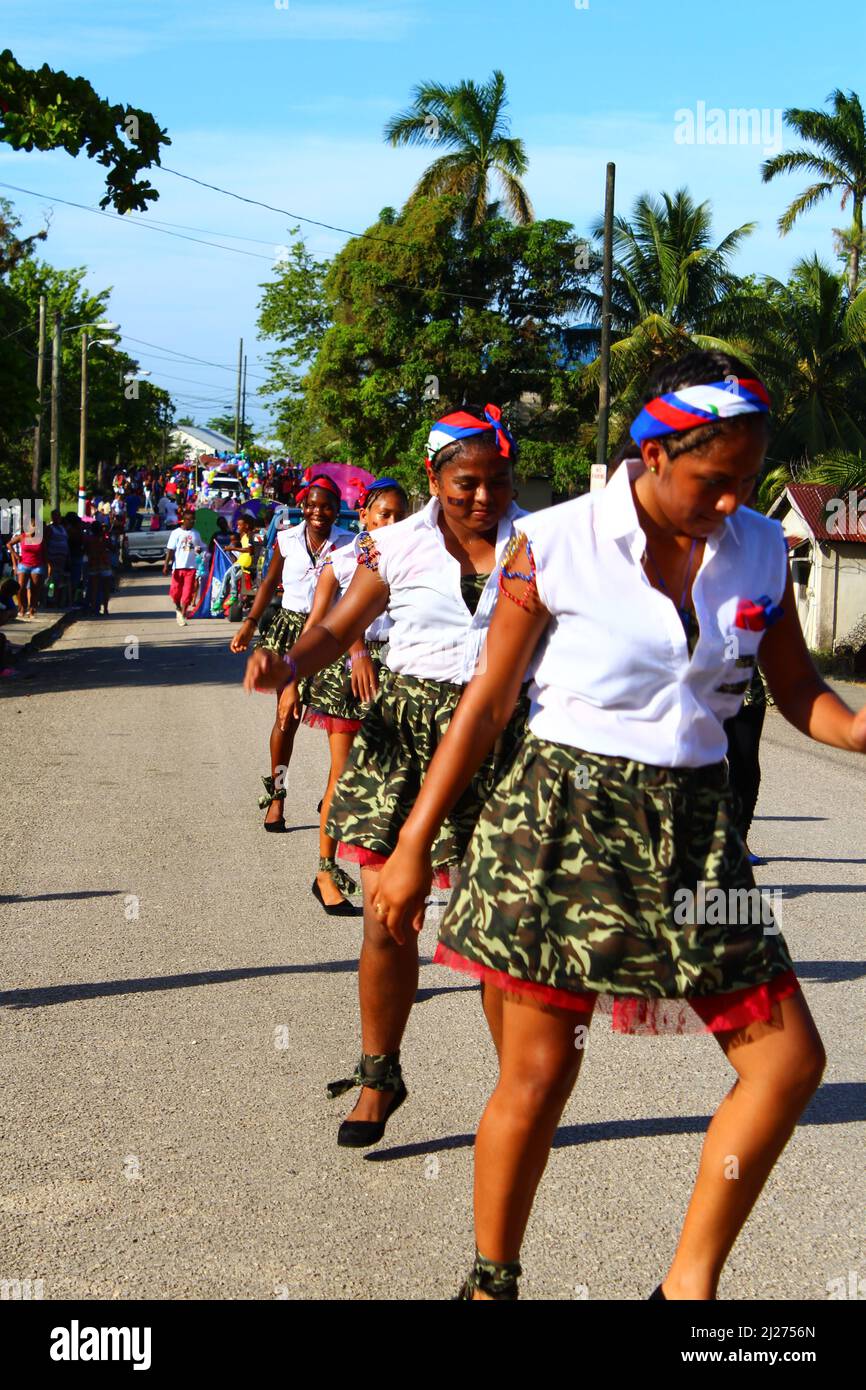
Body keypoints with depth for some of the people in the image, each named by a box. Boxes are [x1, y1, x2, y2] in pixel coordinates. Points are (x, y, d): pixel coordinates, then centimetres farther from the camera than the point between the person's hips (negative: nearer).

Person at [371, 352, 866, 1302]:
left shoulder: (758, 553, 3)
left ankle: (690, 1282, 16)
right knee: (538, 1071, 1)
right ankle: (490, 1281, 23)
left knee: (789, 1059, 2)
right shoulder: (556, 546, -10)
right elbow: (486, 703, -5)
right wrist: (413, 848, -3)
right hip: (565, 820, -5)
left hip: (693, 827, 5)